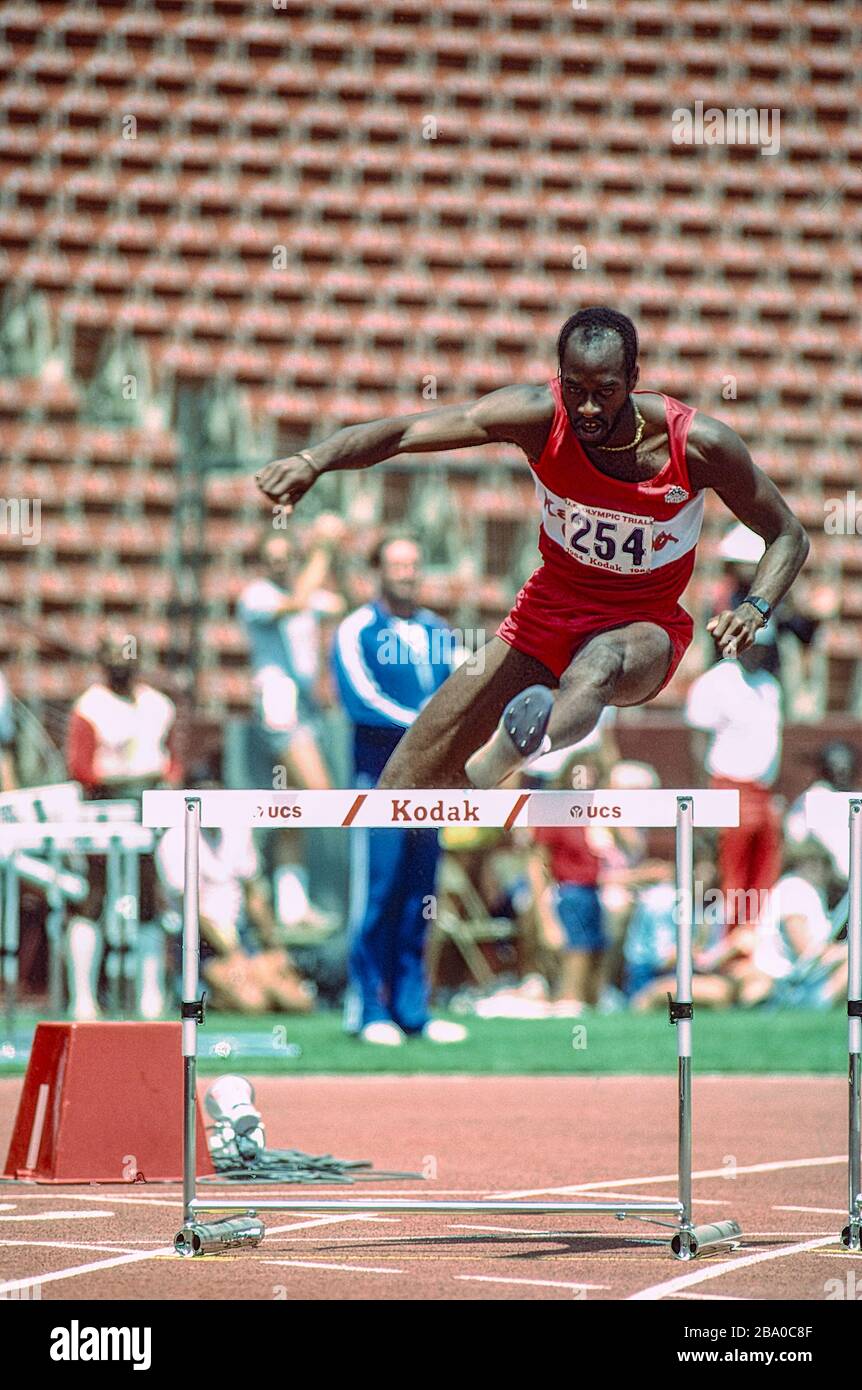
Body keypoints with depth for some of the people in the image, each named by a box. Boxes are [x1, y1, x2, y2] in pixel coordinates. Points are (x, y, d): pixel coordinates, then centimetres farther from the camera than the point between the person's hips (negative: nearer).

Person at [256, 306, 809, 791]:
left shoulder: (699, 444, -21)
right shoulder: (539, 417, -19)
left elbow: (789, 536, -7)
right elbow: (404, 432, -27)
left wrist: (755, 609, -26)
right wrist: (314, 460, -45)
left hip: (645, 628, -4)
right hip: (549, 610, 4)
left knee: (601, 662, -43)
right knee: (416, 768, -4)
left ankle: (489, 770, -74)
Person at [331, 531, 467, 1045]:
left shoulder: (439, 632, 18)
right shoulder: (357, 630, 0)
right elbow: (360, 698, -12)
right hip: (380, 779, -5)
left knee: (419, 900, 6)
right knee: (377, 893, -8)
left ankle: (413, 1010, 9)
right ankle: (370, 1010, -5)